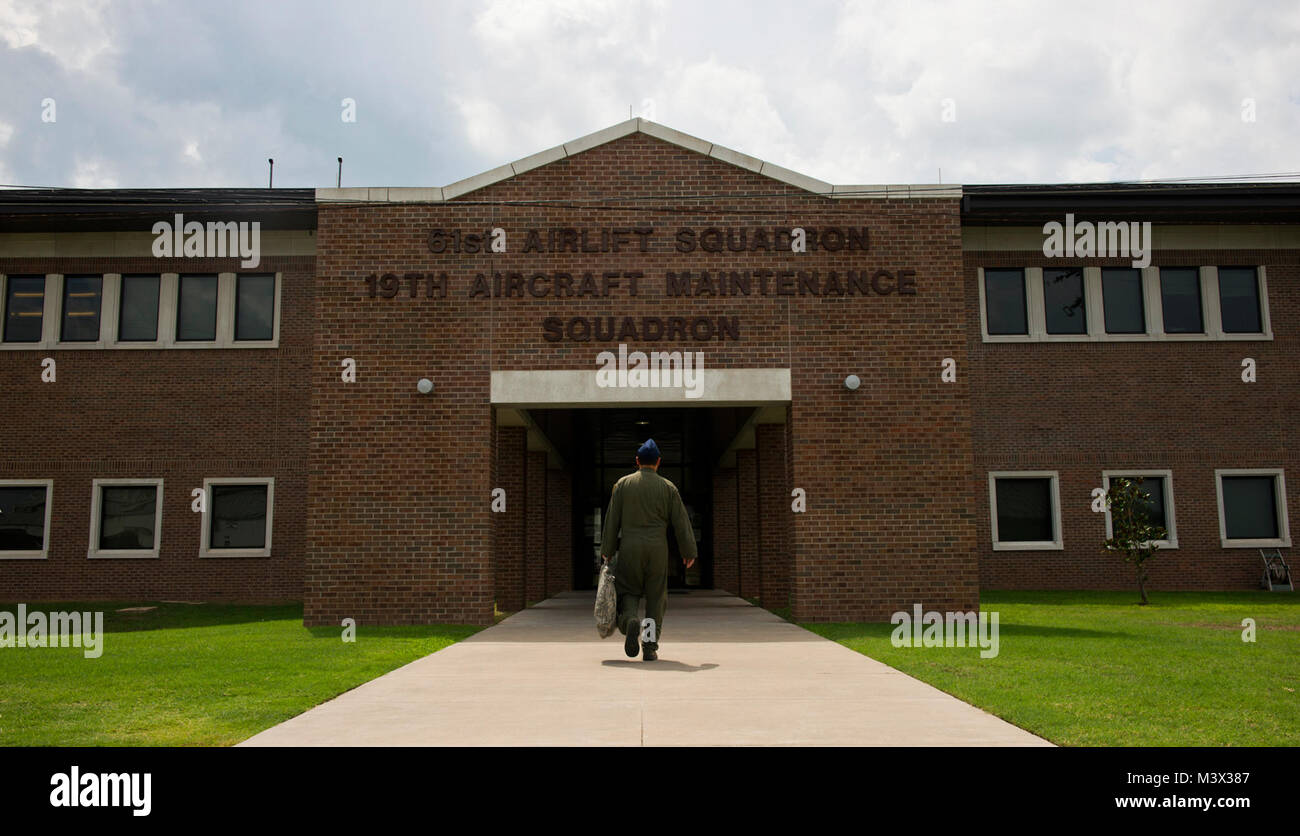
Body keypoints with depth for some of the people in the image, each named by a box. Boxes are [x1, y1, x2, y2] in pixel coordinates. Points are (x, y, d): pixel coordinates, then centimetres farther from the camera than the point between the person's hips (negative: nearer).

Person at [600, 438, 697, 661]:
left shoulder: (623, 484, 4)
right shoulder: (668, 487, 4)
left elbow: (612, 519, 3)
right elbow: (681, 521, 3)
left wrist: (607, 550, 8)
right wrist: (689, 551, 9)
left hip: (629, 548, 0)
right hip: (657, 549, 0)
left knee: (628, 592, 9)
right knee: (656, 596, 7)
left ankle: (630, 619, -22)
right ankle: (650, 647, 4)